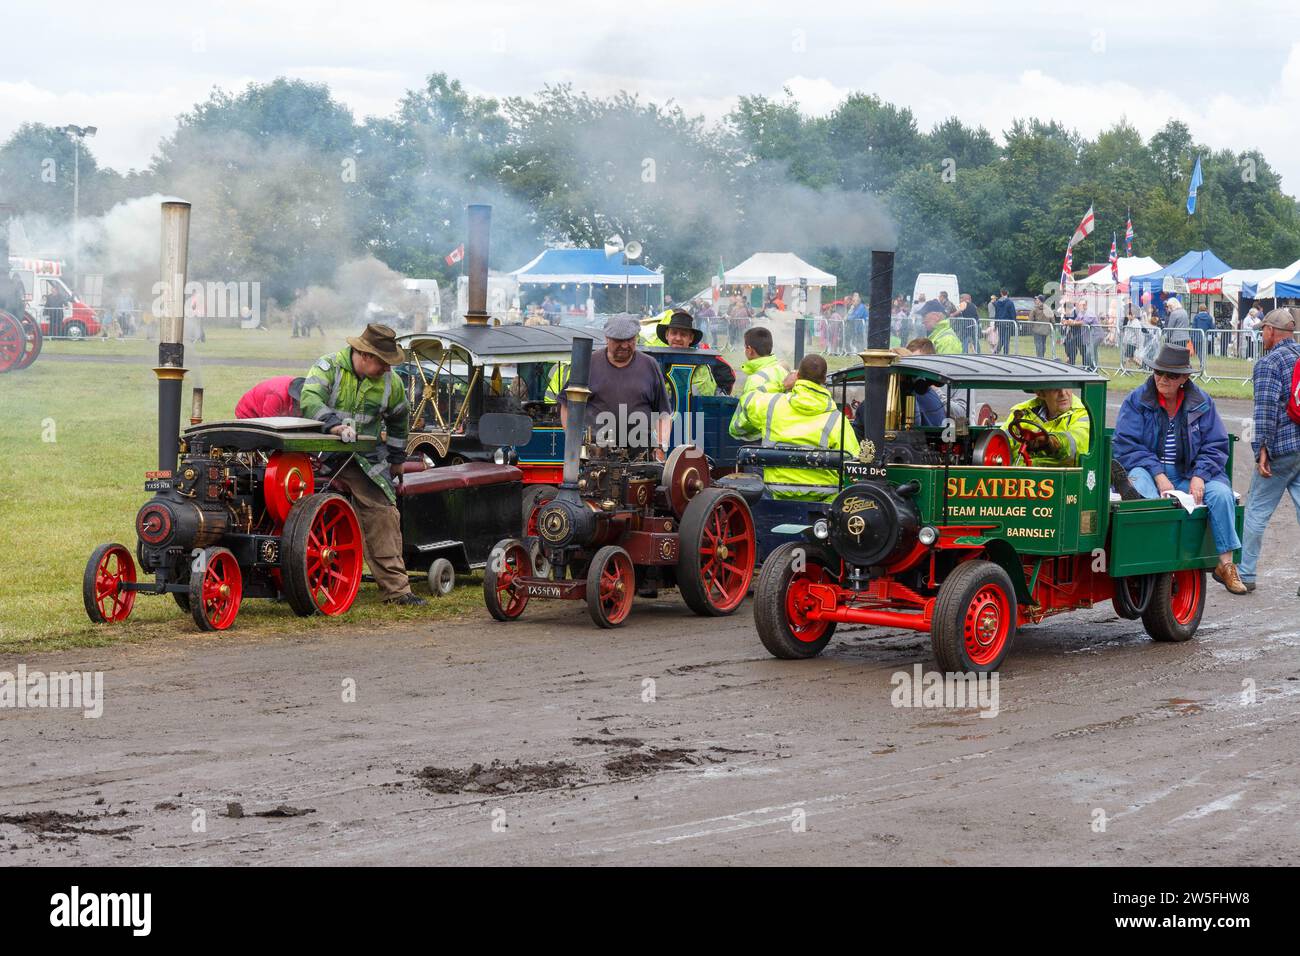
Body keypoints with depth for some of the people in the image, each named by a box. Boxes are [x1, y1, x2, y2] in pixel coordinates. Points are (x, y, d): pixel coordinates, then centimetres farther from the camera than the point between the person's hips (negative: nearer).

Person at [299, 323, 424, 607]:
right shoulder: (328, 367, -9)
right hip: (321, 455, -3)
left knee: (383, 514, -6)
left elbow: (397, 418, 23)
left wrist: (396, 458, 26)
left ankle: (395, 588, -2)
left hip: (366, 460, 3)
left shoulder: (390, 381, 5)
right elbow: (309, 400, -26)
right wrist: (334, 424, -41)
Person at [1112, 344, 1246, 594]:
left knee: (1221, 493, -24)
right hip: (1148, 470, -2)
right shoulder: (1136, 401, 3)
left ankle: (1226, 564, -15)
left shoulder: (1202, 403, 8)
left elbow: (1215, 447, 7)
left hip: (1188, 475, 2)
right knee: (1139, 481, -37)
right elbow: (1126, 445, -5)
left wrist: (1199, 476, -12)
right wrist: (1159, 476, -17)